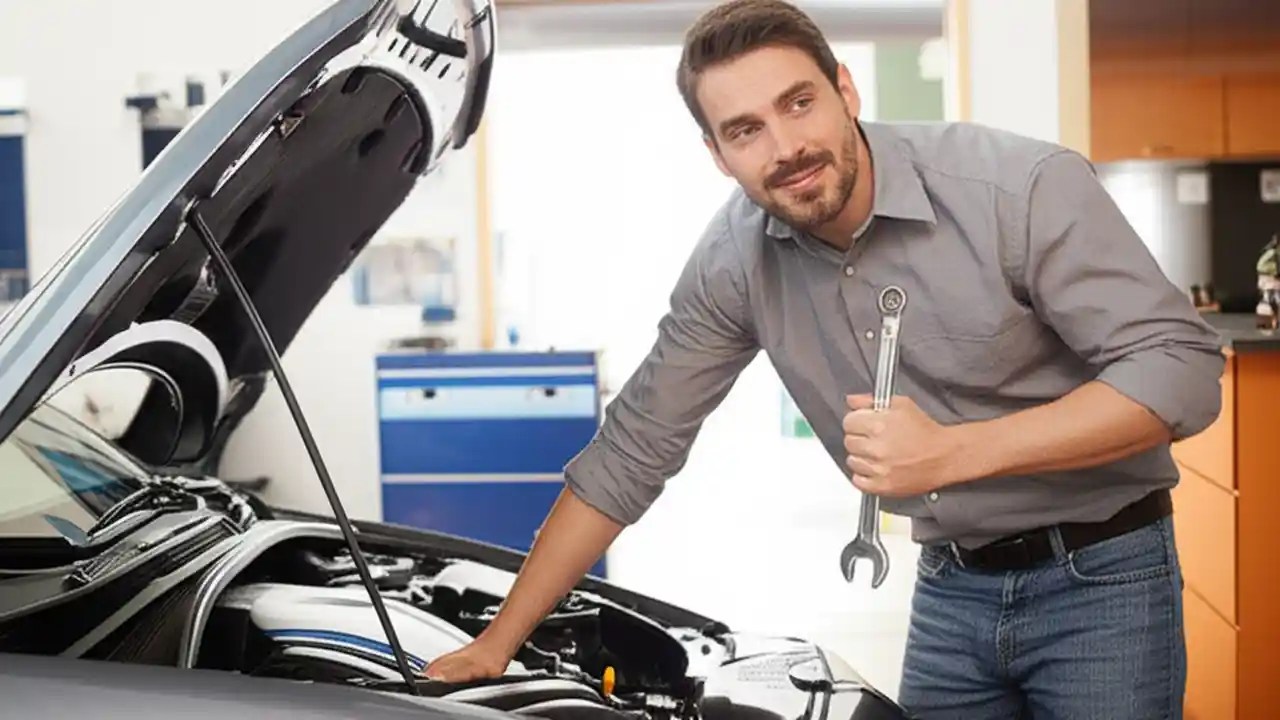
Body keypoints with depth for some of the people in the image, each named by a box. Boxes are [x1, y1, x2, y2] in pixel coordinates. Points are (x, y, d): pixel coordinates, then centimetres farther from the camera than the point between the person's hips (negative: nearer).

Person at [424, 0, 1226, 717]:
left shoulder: (1024, 185, -20)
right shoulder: (734, 260, -8)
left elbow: (1182, 368, -21)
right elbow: (632, 452, -2)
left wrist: (952, 452, -31)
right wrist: (496, 644, -2)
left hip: (1098, 575, -3)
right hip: (952, 587, 4)